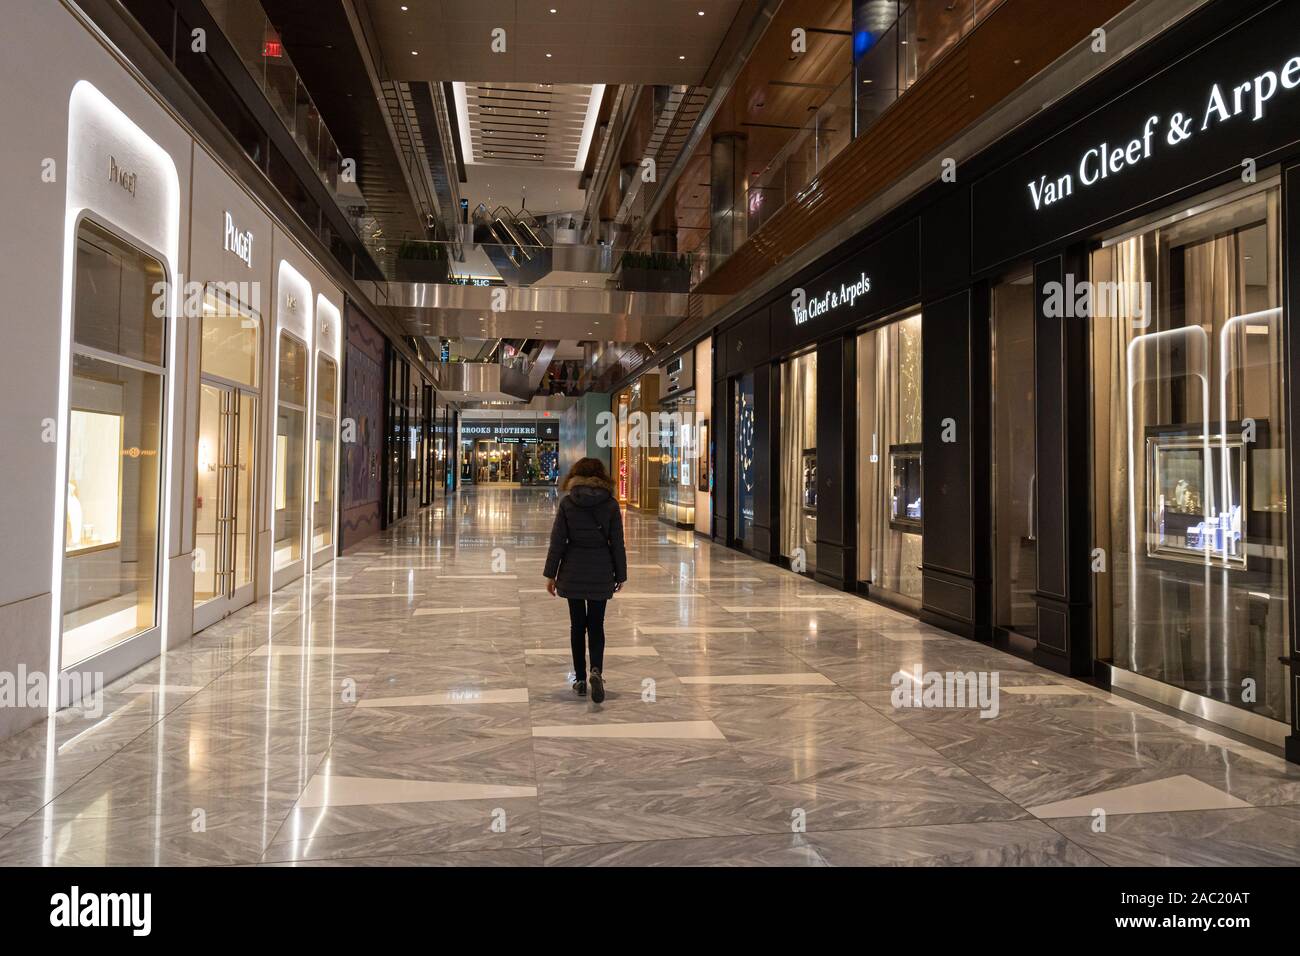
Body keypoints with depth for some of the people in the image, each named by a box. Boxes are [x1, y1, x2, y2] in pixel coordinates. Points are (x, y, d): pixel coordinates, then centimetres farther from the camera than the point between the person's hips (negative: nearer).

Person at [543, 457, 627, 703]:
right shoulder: (611, 504, -4)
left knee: (577, 625, 11)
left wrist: (550, 573, 2)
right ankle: (596, 670, -14)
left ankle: (580, 679, 14)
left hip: (573, 572, 0)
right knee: (596, 625, 9)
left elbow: (557, 541, -5)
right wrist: (620, 574, 7)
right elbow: (617, 543, -2)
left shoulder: (567, 502, -4)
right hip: (601, 573, 0)